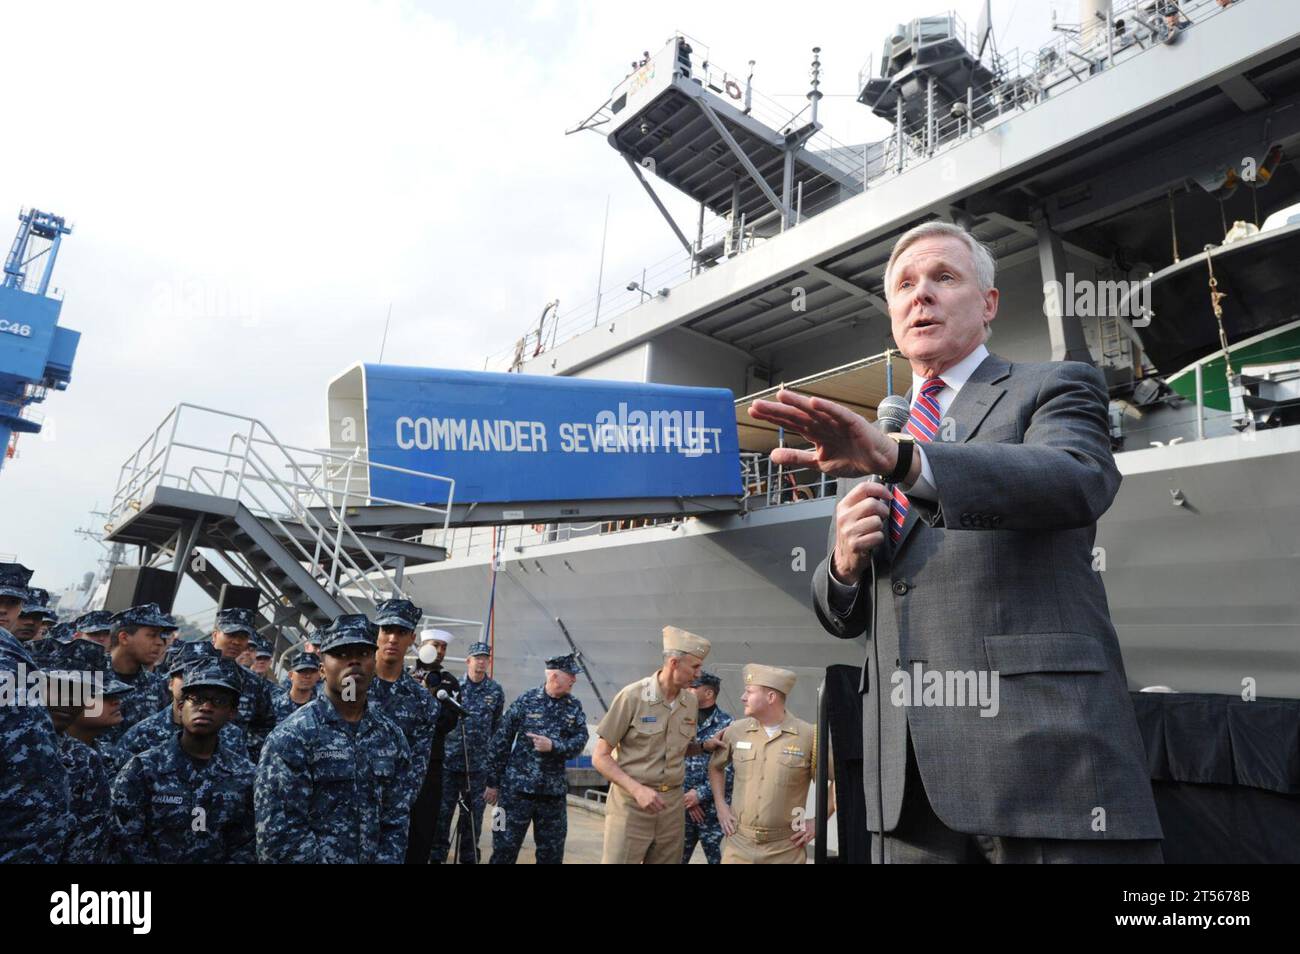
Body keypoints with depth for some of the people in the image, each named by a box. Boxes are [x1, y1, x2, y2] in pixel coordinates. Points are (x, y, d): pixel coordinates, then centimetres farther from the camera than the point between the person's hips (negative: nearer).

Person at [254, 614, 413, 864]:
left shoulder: (392, 737, 0)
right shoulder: (291, 737, -16)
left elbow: (396, 818, 2)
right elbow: (279, 836, -20)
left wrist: (386, 859, -11)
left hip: (375, 859, 4)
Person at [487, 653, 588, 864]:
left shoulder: (574, 707, 3)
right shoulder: (525, 701, -7)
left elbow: (580, 741, -6)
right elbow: (501, 742, -2)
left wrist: (553, 746, -22)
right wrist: (493, 782, -1)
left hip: (554, 791, 3)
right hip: (516, 788, -3)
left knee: (552, 852, 12)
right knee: (504, 848, 4)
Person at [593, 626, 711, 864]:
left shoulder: (691, 703, 3)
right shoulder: (633, 696, -13)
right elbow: (600, 757, -9)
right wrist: (637, 789, -20)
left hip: (672, 804, 5)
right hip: (631, 802, -5)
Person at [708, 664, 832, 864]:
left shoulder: (810, 736, -8)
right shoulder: (735, 731, 1)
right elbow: (715, 766, 18)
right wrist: (720, 806, 10)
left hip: (785, 850, -2)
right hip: (739, 844, 2)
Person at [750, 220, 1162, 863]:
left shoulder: (1054, 387, 5)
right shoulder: (867, 446, 18)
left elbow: (1079, 480, -19)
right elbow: (841, 616, 18)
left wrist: (898, 457, -34)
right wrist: (845, 562, -5)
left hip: (1044, 748, -4)